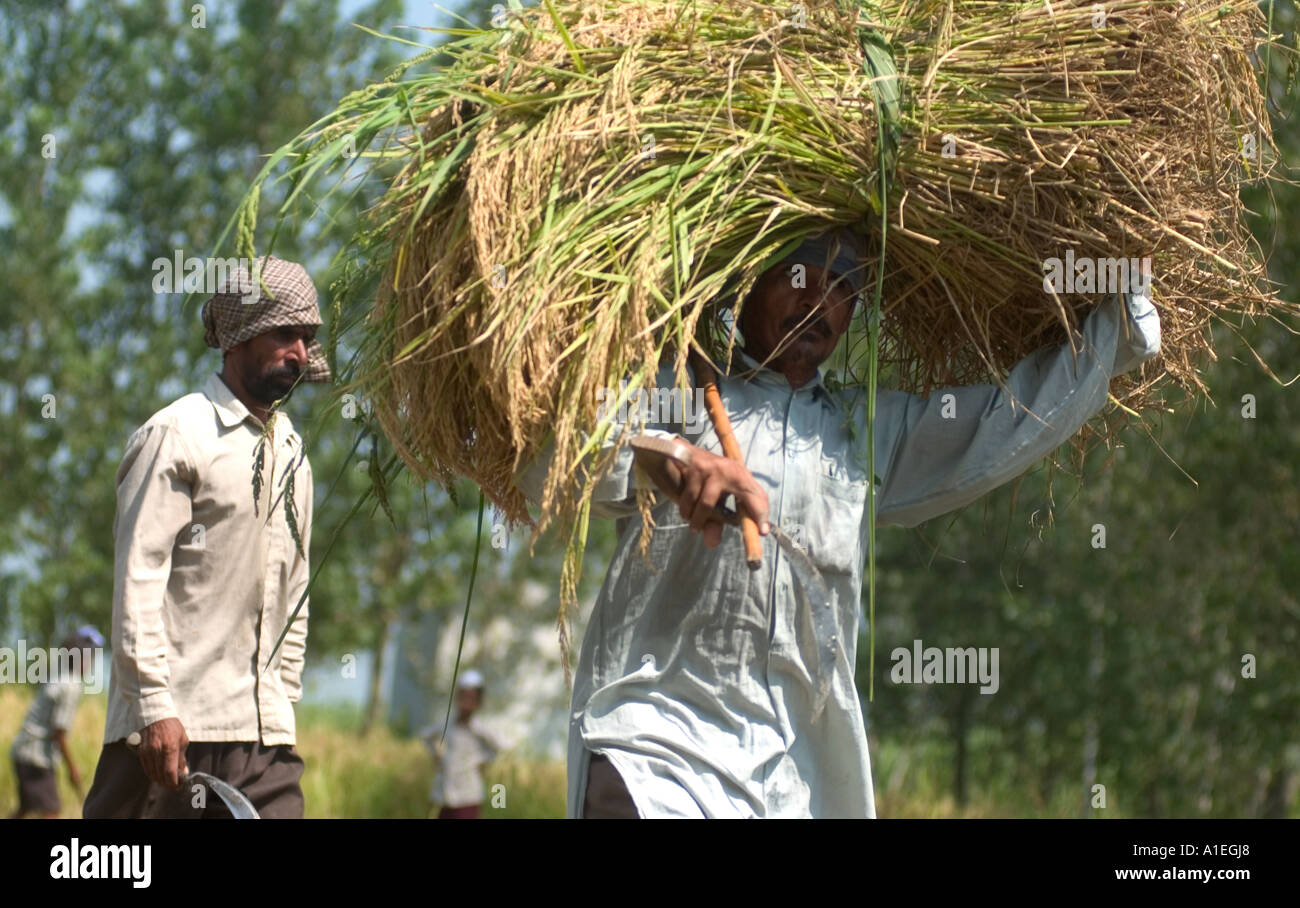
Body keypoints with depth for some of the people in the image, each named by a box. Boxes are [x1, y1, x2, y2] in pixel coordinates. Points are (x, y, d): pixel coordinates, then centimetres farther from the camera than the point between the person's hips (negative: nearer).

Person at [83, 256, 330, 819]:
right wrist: (155, 705, -18)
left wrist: (285, 701, 16)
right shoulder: (178, 434, -5)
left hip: (262, 730, 7)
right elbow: (138, 576, -12)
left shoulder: (290, 451, 18)